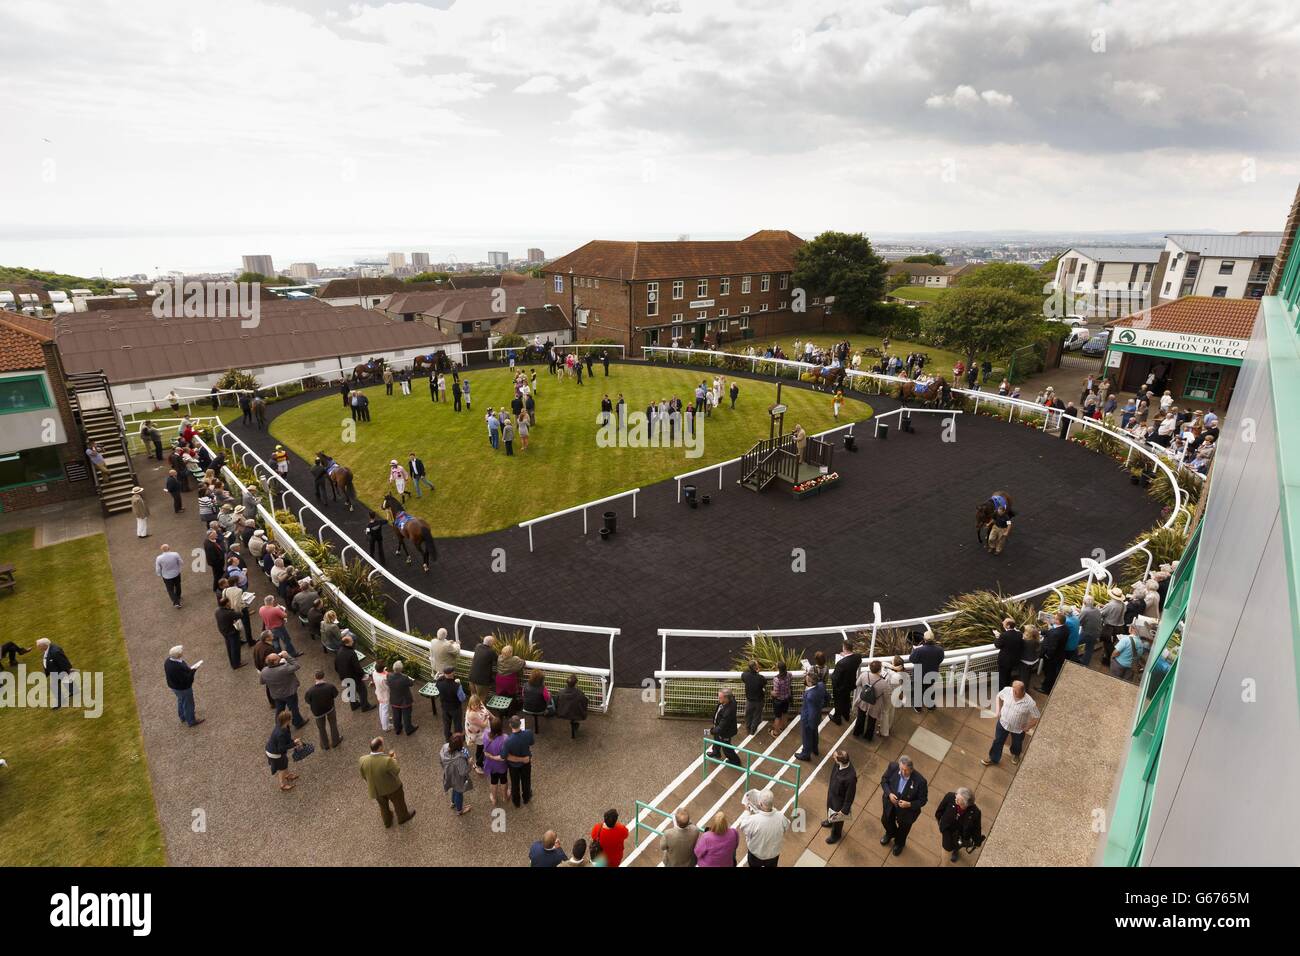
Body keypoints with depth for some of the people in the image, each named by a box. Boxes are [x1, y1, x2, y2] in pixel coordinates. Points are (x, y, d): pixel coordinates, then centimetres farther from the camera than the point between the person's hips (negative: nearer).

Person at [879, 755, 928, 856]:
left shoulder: (920, 781, -36)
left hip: (907, 810, -2)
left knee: (903, 828, 28)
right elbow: (884, 780, -10)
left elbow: (922, 800, -20)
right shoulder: (893, 767, -29)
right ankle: (890, 834, 66)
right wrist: (889, 793, -26)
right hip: (890, 803, 2)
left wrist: (909, 804, -34)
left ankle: (899, 843, 62)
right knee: (886, 820, 30)